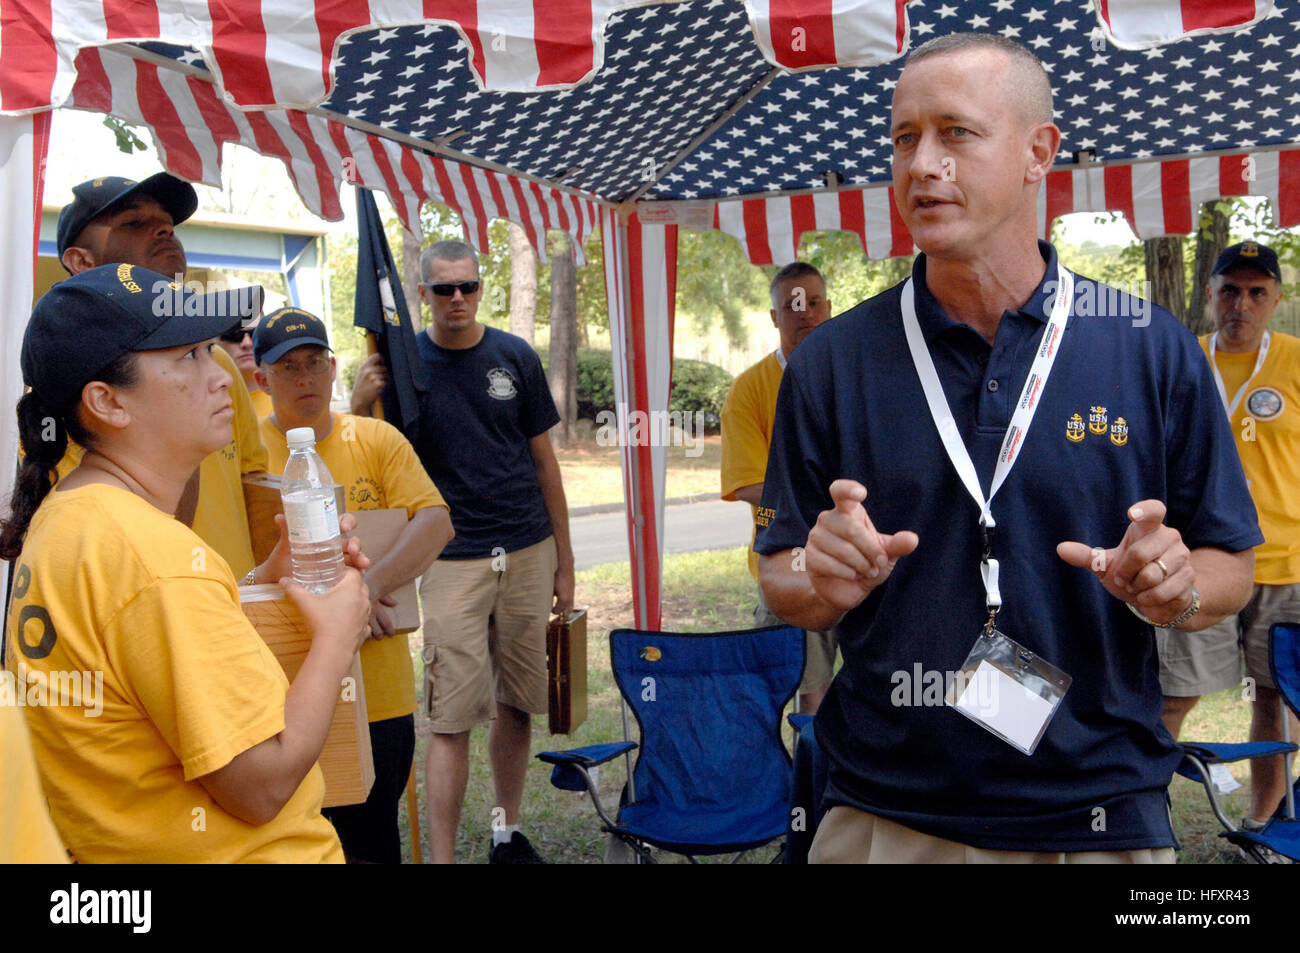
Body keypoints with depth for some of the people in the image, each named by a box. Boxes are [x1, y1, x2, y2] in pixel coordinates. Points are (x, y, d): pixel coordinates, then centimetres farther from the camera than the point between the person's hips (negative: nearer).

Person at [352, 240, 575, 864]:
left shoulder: (515, 357, 5)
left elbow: (543, 461, 9)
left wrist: (564, 562, 8)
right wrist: (361, 401, -24)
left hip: (528, 553, 2)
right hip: (452, 560, -2)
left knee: (517, 706, 10)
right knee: (452, 716, -5)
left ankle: (508, 830, 27)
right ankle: (441, 855, 3)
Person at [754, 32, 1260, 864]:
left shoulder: (1155, 350, -4)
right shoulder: (831, 362, -2)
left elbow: (1231, 567, 3)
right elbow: (780, 580, 1)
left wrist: (1175, 588, -18)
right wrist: (823, 583, -20)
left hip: (1102, 815, 1)